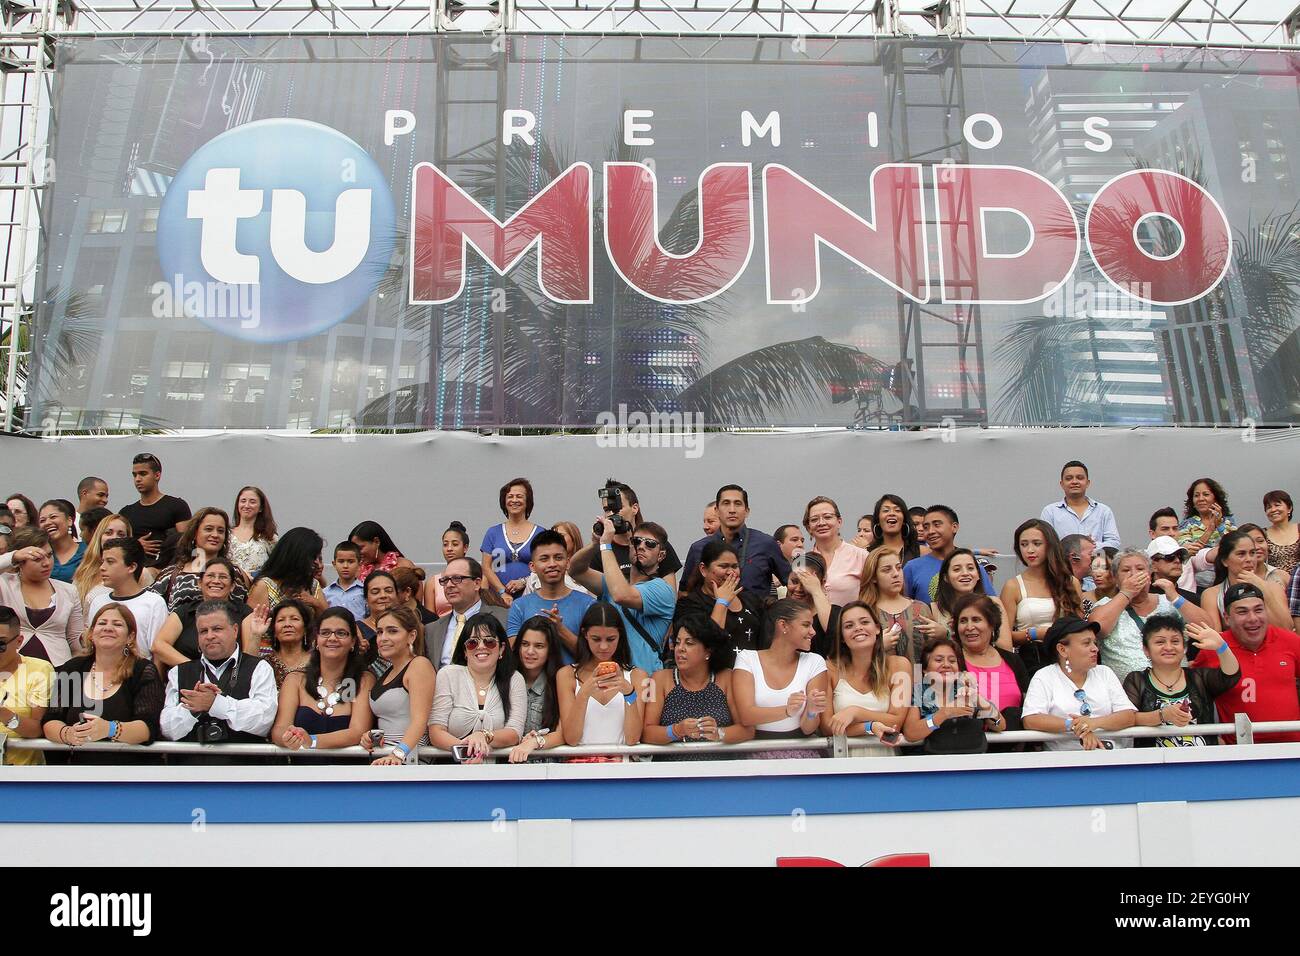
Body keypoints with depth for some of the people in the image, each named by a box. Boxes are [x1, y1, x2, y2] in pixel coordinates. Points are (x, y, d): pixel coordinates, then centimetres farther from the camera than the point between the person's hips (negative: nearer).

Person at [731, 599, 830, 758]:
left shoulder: (814, 662, 3)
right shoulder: (747, 659, 1)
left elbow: (807, 729, -1)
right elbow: (746, 716, -13)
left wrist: (812, 712, -23)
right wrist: (786, 711, -28)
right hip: (757, 750, -1)